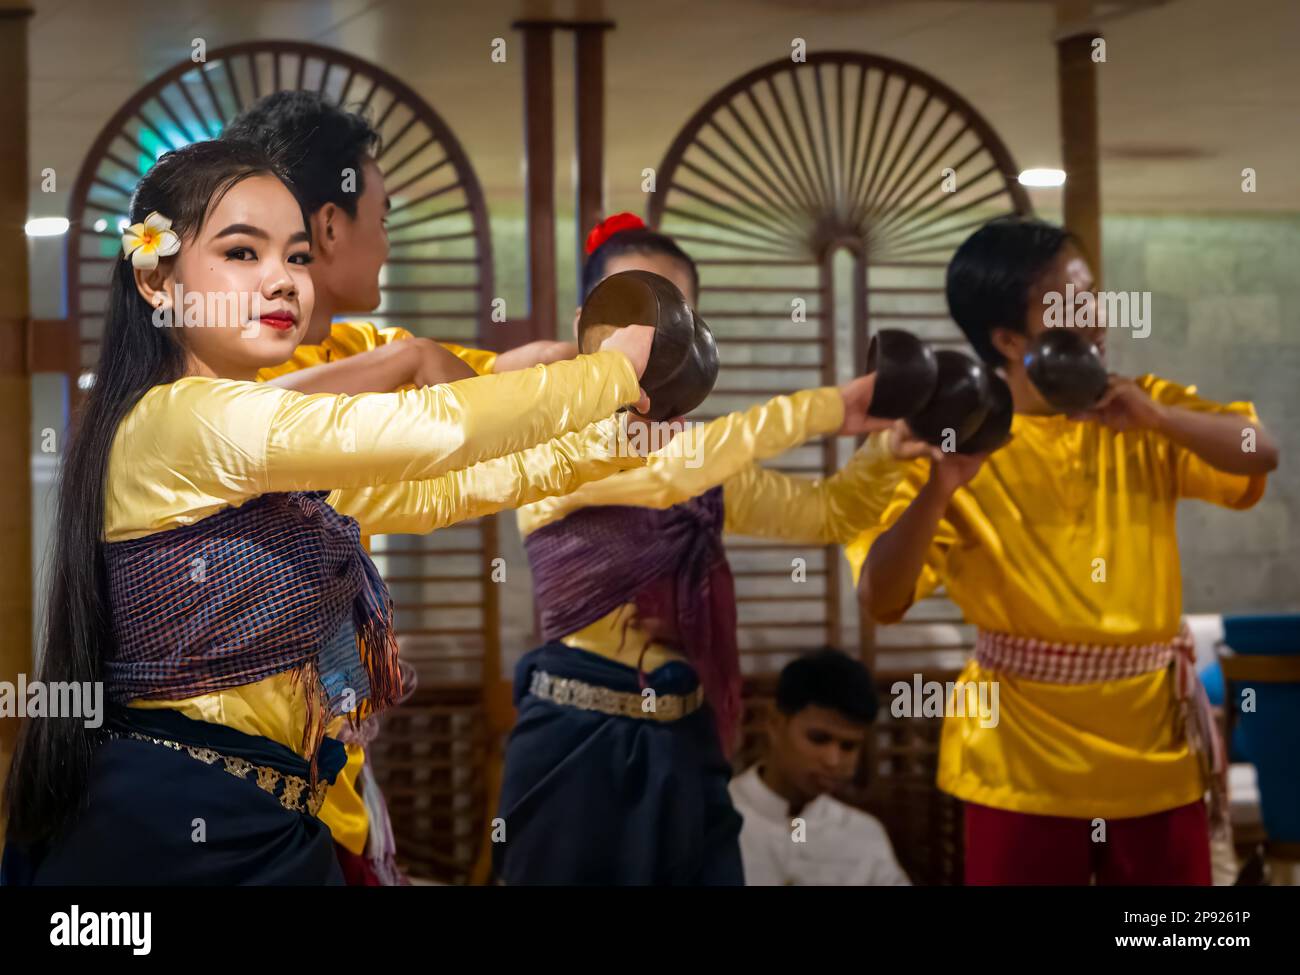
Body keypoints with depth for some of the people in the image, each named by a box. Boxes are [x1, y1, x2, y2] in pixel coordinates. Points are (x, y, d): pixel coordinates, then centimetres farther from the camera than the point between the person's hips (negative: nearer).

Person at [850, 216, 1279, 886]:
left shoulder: (1145, 412, 6)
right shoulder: (961, 443, -7)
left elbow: (1262, 455, -7)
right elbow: (881, 601, -15)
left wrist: (1155, 416, -20)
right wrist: (938, 489, -29)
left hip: (1155, 750, 3)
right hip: (1022, 761, -3)